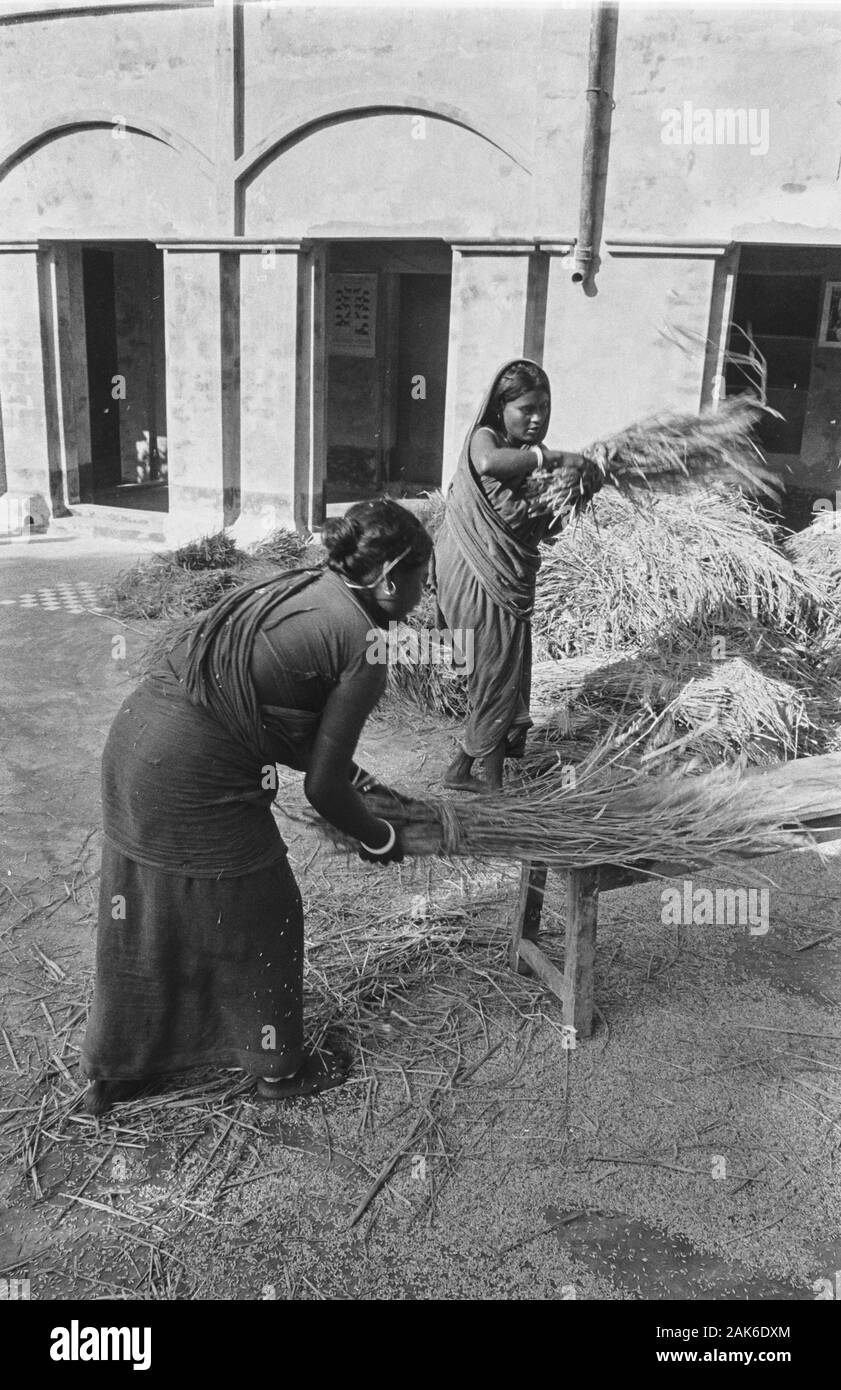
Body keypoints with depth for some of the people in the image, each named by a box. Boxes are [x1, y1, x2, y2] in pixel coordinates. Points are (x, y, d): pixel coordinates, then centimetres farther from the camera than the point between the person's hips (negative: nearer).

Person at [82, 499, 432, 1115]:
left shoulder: (300, 586, 13)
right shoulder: (364, 646, -12)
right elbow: (323, 785, -9)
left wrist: (361, 779, 28)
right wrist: (379, 839, 9)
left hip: (135, 736, 9)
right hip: (195, 778, -9)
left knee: (140, 916, 24)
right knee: (258, 919, 14)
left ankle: (114, 1069, 44)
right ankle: (280, 1067, 37)